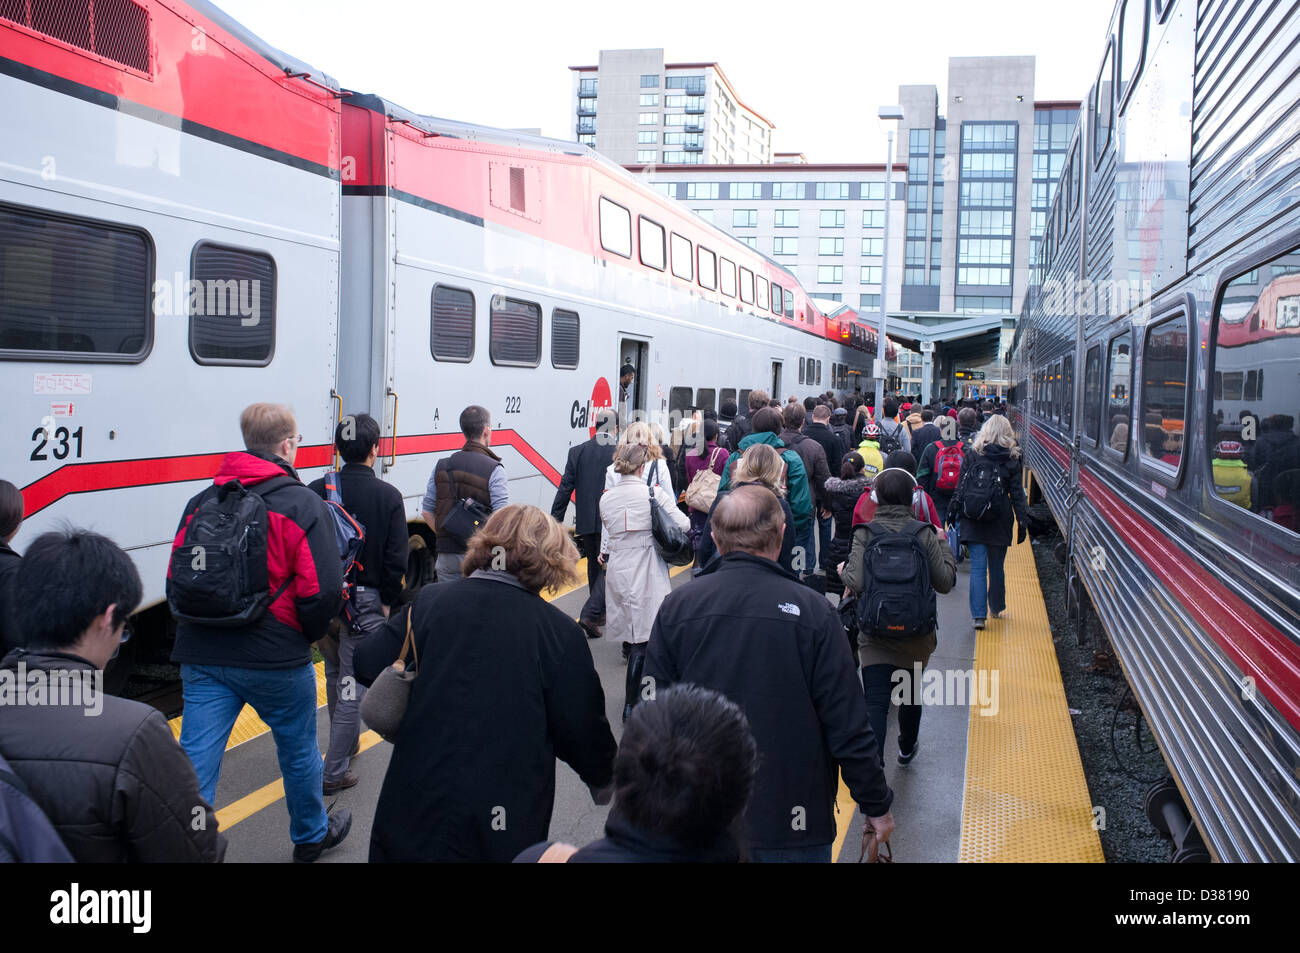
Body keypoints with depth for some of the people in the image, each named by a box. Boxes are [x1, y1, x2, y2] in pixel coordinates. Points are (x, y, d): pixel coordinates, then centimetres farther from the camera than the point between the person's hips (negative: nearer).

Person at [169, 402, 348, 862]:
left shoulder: (204, 501, 7)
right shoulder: (302, 505, -9)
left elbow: (176, 580, 9)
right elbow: (324, 591, -15)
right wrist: (305, 635, 3)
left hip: (202, 656, 4)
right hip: (276, 659, -4)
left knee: (195, 760, 3)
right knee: (298, 749, 17)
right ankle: (311, 835, 38)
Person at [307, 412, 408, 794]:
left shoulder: (316, 491, -2)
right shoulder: (388, 496, -8)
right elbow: (396, 560, -8)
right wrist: (387, 601, 4)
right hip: (366, 602, -3)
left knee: (335, 675, 22)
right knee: (353, 683, 2)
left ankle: (347, 742, 42)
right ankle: (335, 772, 4)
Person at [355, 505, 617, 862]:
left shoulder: (430, 602, -6)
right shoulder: (560, 633, -12)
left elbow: (367, 667, -2)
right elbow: (583, 731, -6)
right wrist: (602, 780, 15)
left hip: (417, 806, 2)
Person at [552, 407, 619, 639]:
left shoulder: (577, 452, 0)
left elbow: (565, 487, 0)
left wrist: (556, 518, 5)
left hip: (586, 521, 4)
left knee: (595, 566, 19)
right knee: (608, 567, 2)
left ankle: (600, 613, 31)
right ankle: (589, 615, -12)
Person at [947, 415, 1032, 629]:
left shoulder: (972, 454, -1)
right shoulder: (1012, 459, -2)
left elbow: (961, 486, 1)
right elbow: (1017, 493, -1)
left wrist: (953, 512, 8)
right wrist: (1023, 522, 2)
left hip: (972, 521, 0)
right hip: (999, 522, 0)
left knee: (977, 567, -1)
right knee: (996, 567, 15)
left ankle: (978, 614, -10)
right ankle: (997, 608, 31)